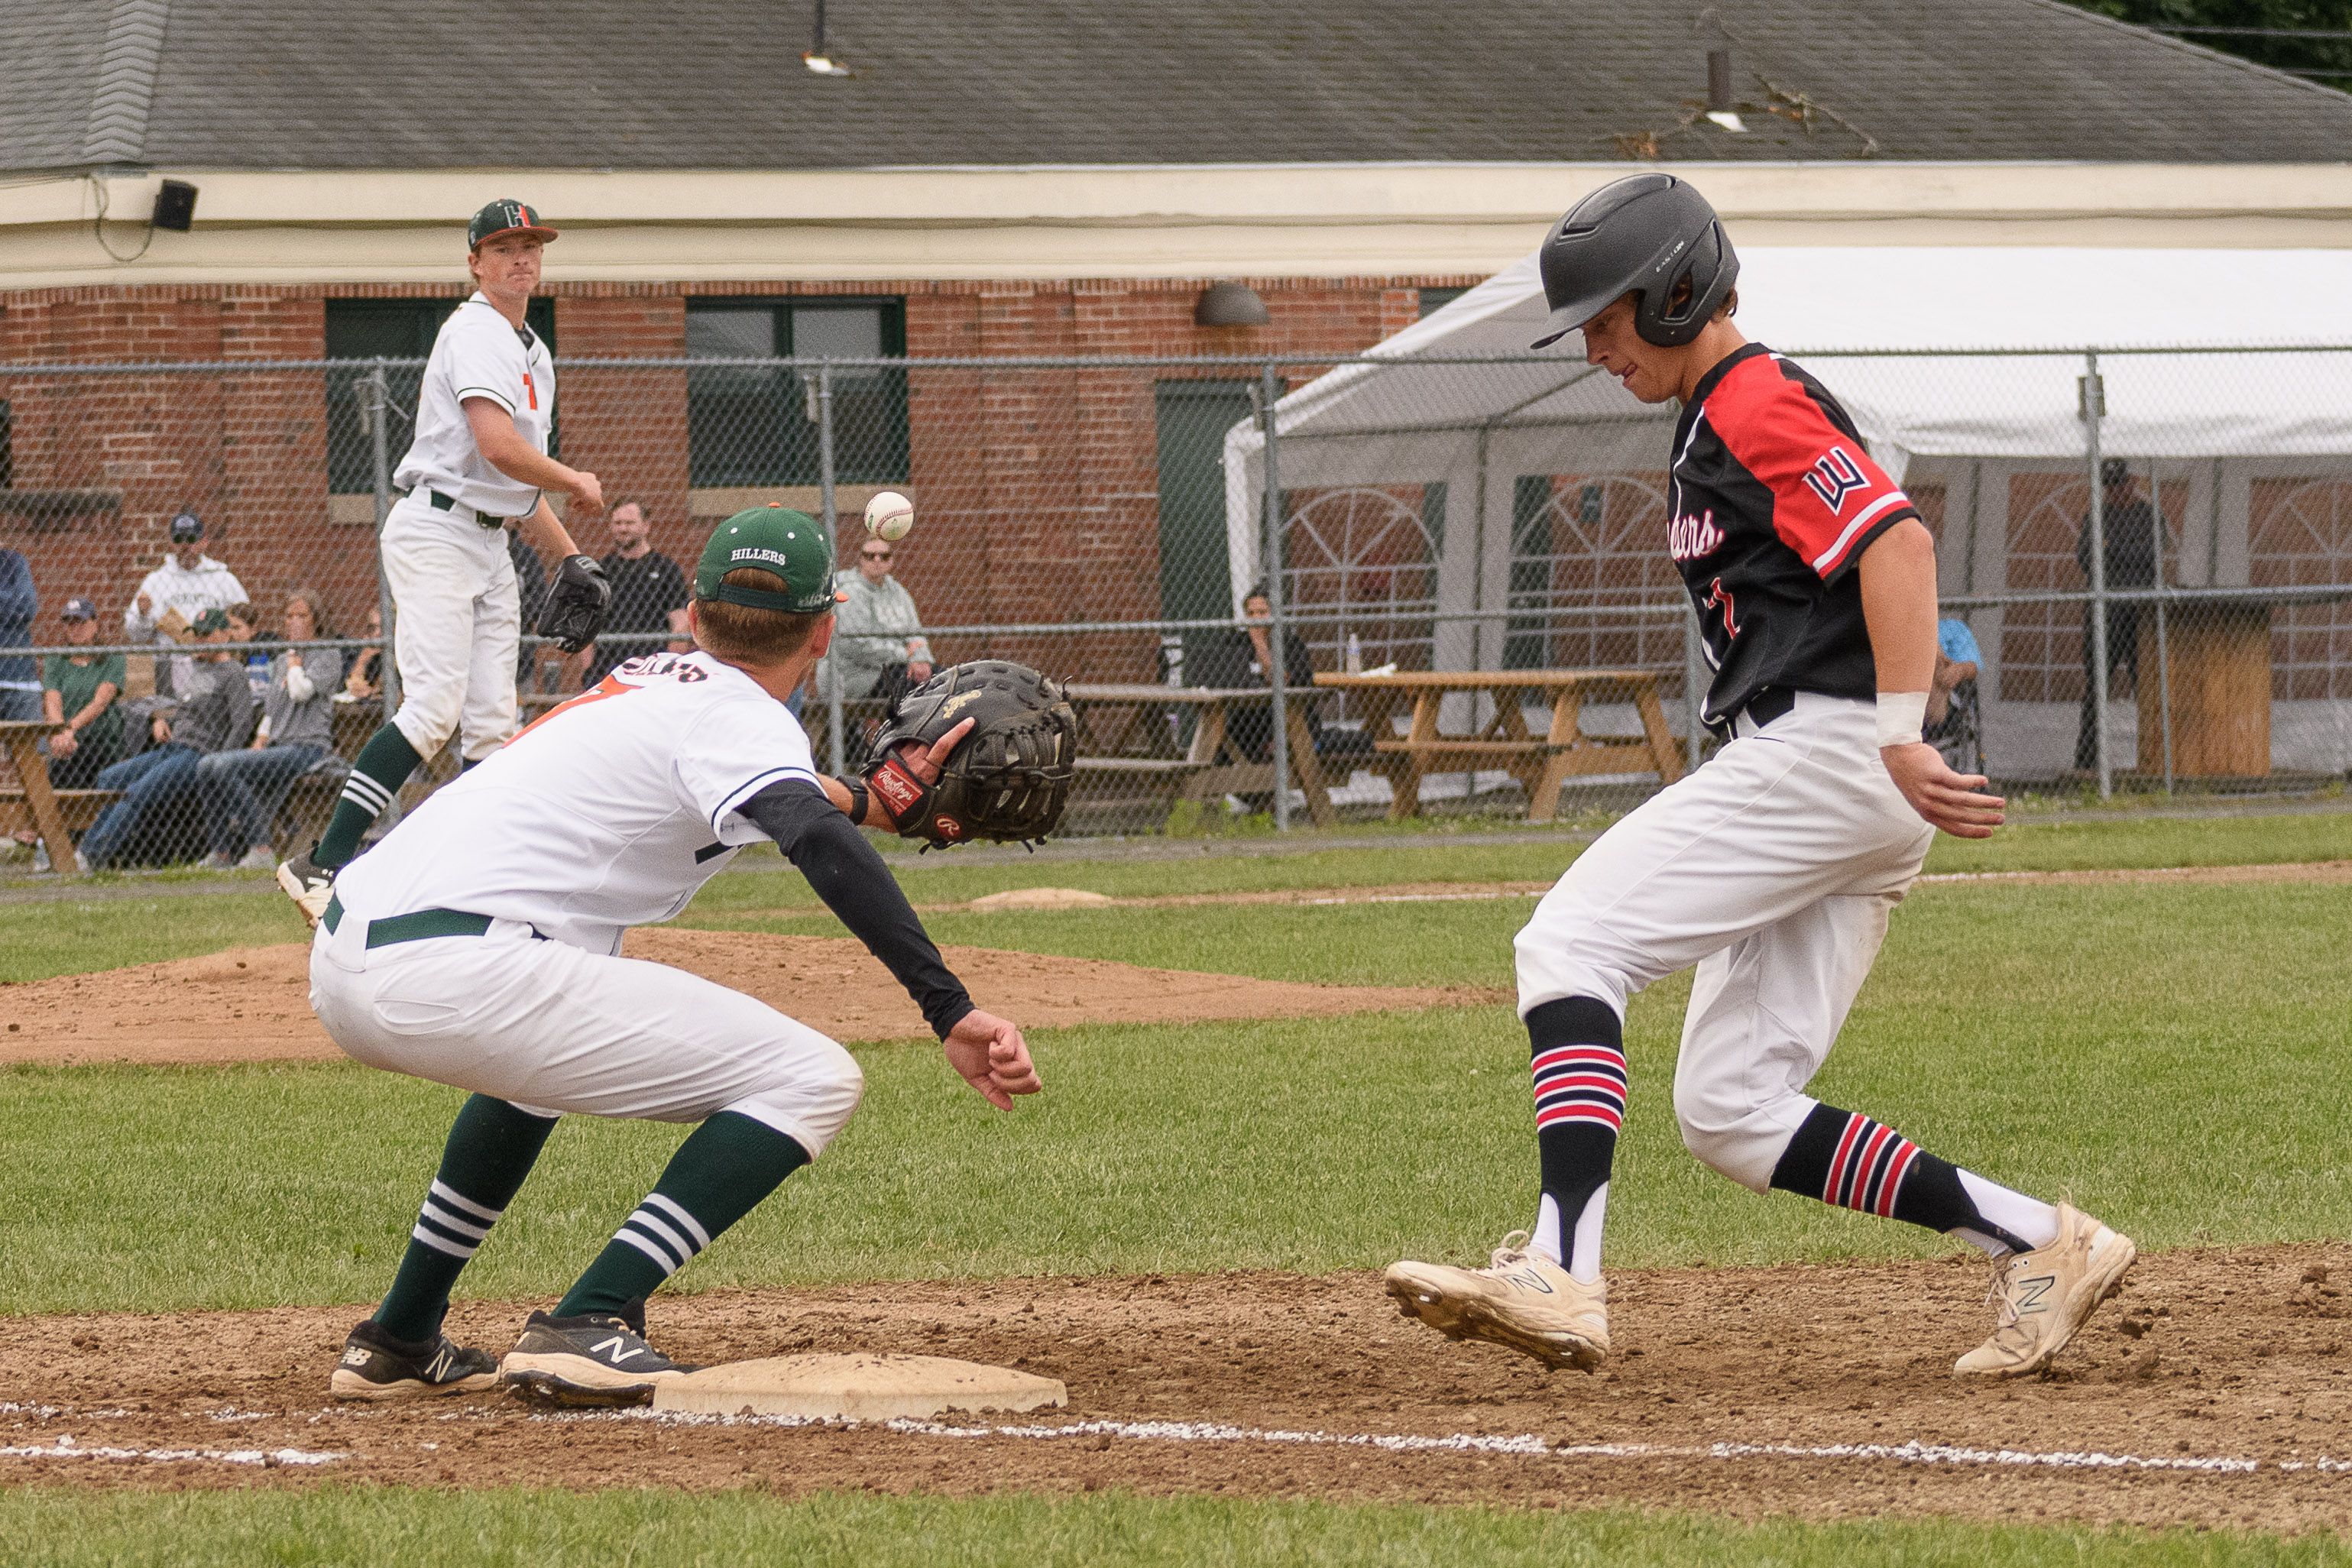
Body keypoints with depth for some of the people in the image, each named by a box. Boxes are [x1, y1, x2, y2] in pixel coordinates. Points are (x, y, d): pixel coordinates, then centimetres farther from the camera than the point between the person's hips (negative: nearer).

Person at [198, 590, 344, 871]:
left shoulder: (328, 656, 1)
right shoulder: (280, 661, 24)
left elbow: (301, 691, -15)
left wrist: (295, 655, -3)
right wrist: (258, 744, 8)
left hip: (307, 746, -8)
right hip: (277, 746, 8)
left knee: (228, 765, -27)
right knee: (206, 767, -11)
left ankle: (261, 851, -27)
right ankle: (223, 853, -10)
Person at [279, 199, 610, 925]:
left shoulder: (533, 354, 22)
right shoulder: (477, 333, -10)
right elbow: (497, 446, -23)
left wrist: (570, 556, 18)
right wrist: (575, 482, -8)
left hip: (492, 542, 10)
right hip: (436, 532, -10)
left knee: (491, 723, 4)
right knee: (435, 707, -21)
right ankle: (323, 865, -24)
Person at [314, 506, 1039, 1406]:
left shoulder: (650, 683, 26)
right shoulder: (738, 715, 0)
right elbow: (817, 843, -20)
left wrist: (871, 800, 41)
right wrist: (950, 1012, -26)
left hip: (341, 961, 9)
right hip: (458, 973, -9)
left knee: (542, 1044, 42)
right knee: (811, 1081, -5)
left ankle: (399, 1343, 36)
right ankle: (587, 1327, -15)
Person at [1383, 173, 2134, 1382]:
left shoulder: (1755, 406, -7)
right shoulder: (1716, 423, 25)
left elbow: (1899, 542, -20)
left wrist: (1898, 744, -27)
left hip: (1824, 746, -10)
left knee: (1570, 943, -15)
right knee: (1729, 1114, 5)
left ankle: (1560, 1274, -29)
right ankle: (2038, 1243, 3)